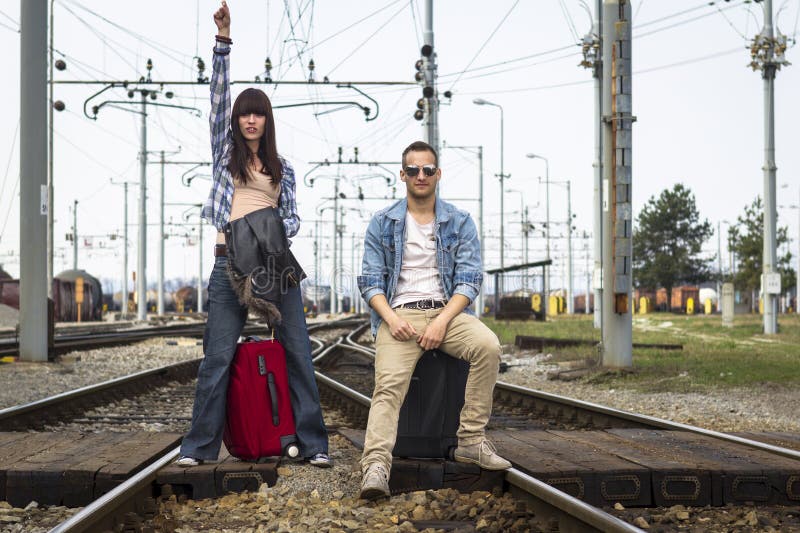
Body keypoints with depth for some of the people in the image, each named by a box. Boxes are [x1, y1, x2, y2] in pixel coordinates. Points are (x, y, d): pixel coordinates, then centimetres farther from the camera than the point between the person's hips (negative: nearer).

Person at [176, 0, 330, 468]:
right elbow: (219, 94, 3)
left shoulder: (282, 167, 15)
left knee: (297, 350, -3)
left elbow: (293, 218, 12)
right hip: (231, 261, -1)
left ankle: (313, 443, 0)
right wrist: (223, 40, -5)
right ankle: (200, 444, 2)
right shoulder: (225, 150, 12)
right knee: (218, 356, -5)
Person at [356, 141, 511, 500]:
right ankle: (375, 466, -40)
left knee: (488, 346, -30)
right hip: (398, 314, -1)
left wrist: (442, 321, -13)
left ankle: (471, 441, -22)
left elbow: (470, 280, 3)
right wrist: (392, 319, -13)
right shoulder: (382, 224, 11)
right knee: (389, 383, -27)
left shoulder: (460, 223, 11)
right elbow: (370, 281, 6)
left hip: (448, 310, 1)